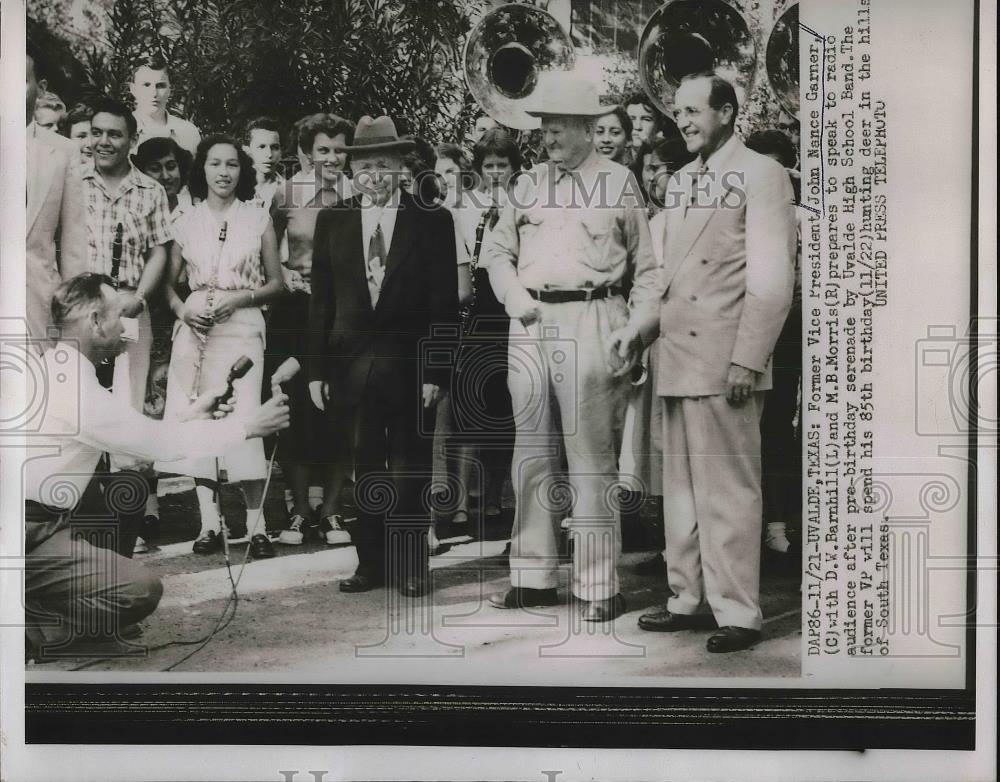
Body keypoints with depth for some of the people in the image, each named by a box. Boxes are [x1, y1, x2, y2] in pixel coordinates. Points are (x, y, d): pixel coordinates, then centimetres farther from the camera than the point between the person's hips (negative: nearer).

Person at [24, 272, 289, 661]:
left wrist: (190, 416, 11)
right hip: (27, 538, -10)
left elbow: (137, 437, 14)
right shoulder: (73, 388, -22)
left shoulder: (60, 368, 8)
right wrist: (248, 426, -8)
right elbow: (157, 442, -16)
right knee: (142, 591, -16)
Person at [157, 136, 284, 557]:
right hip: (194, 328, 3)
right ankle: (209, 521, 5)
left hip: (241, 325, -2)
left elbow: (275, 282, 8)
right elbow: (168, 281, 17)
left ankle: (255, 525, -5)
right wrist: (181, 308, -3)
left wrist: (241, 297, -8)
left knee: (243, 421, -12)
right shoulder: (186, 222, 11)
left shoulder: (258, 219, 7)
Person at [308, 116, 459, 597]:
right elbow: (321, 302, 7)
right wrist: (317, 371, 3)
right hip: (351, 367, 2)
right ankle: (370, 562, 20)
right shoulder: (331, 222, 8)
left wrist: (435, 372, -8)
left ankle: (411, 565, 18)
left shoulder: (433, 221, 0)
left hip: (410, 368, -2)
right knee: (364, 470, 8)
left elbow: (444, 303, -2)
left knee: (410, 471, 6)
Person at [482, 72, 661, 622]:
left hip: (591, 323, -4)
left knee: (591, 456, -5)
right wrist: (513, 297, 4)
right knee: (532, 451, 8)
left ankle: (599, 586, 3)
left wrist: (636, 326, -8)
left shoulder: (619, 182, 5)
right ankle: (533, 576, 18)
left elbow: (647, 266, 4)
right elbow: (497, 249, 21)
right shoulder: (528, 184, 15)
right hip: (530, 324, 5)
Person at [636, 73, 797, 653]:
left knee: (728, 491, -3)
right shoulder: (680, 181, 17)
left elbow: (773, 279, -11)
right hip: (677, 357, 7)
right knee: (682, 487, 12)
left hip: (726, 361, -7)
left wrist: (748, 359, -17)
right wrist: (655, 340, 10)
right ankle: (687, 598, 22)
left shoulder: (761, 174, -4)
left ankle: (739, 613, 7)